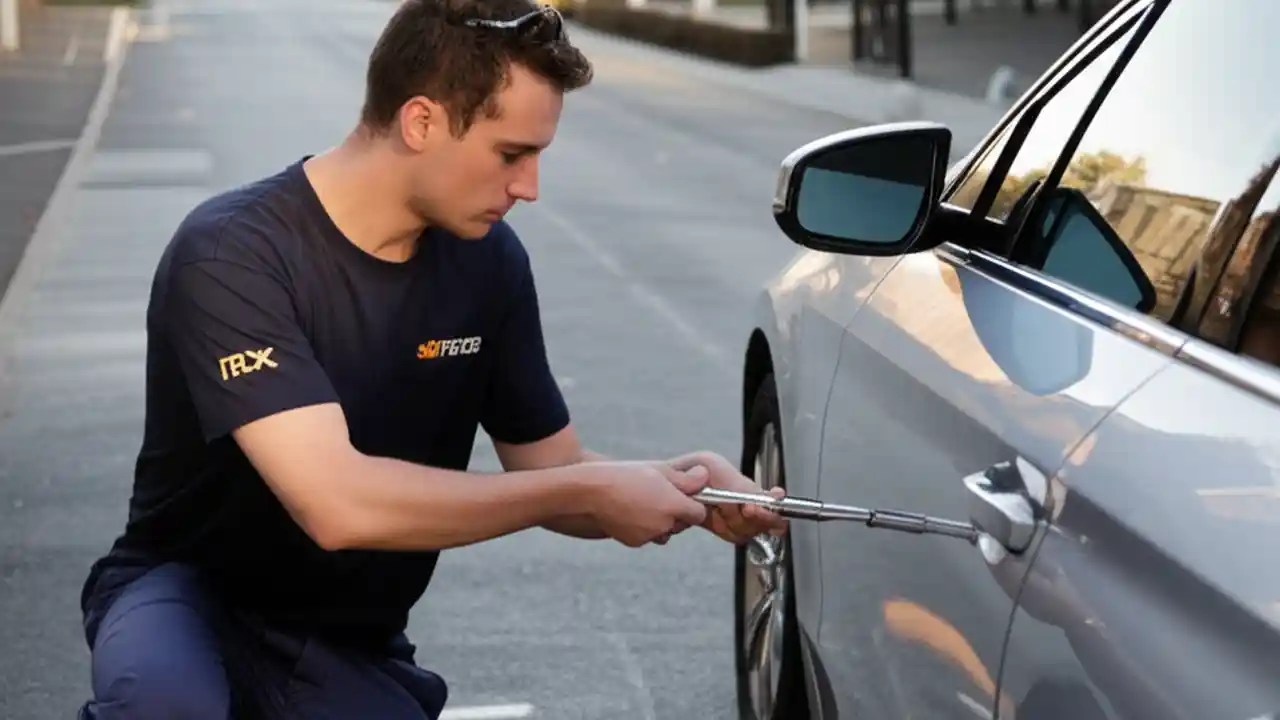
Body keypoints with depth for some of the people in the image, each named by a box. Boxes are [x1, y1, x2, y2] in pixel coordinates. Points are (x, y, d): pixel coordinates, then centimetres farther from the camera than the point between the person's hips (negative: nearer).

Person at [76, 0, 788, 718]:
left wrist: (678, 486, -18)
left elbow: (551, 474, 3)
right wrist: (589, 491, -29)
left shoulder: (488, 261, -7)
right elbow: (338, 504, -35)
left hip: (350, 648, 5)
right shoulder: (233, 255, -24)